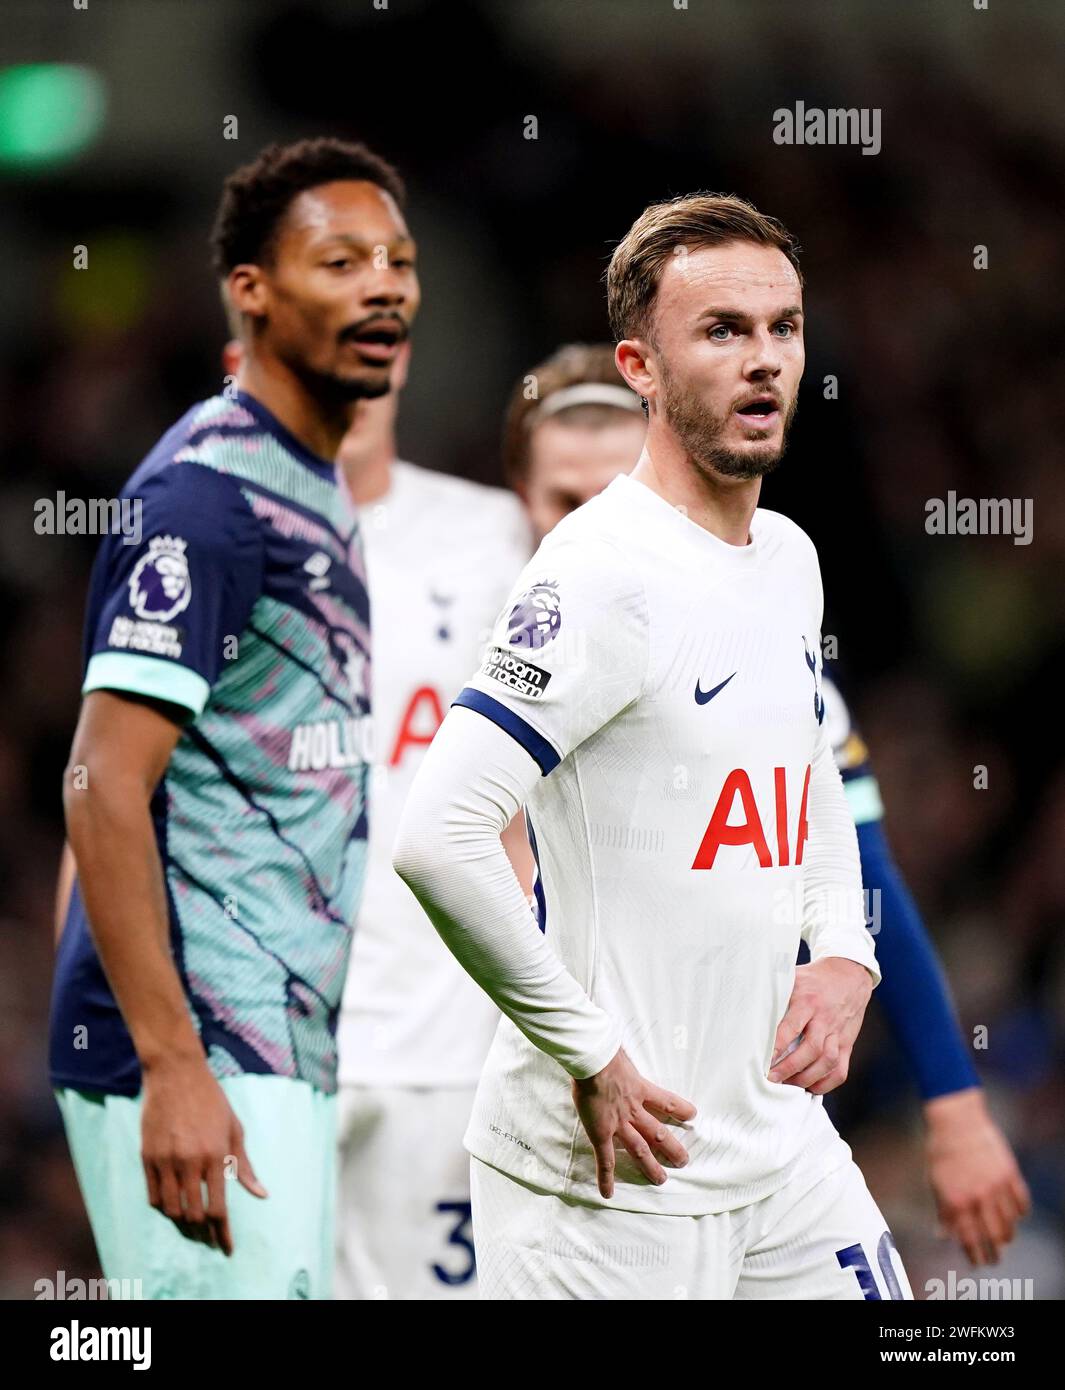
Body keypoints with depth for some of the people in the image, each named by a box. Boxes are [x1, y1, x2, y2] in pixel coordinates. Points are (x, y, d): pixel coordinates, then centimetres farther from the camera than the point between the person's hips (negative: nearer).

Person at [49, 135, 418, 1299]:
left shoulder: (313, 494, 17)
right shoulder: (208, 495, -12)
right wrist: (174, 1069, -24)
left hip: (283, 1059, 10)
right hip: (196, 1059, -10)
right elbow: (104, 788, -19)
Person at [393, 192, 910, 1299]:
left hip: (780, 1152, 8)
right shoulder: (605, 575, -17)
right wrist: (593, 1055, -19)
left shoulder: (789, 559, 11)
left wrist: (845, 956, 11)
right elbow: (436, 839, -25)